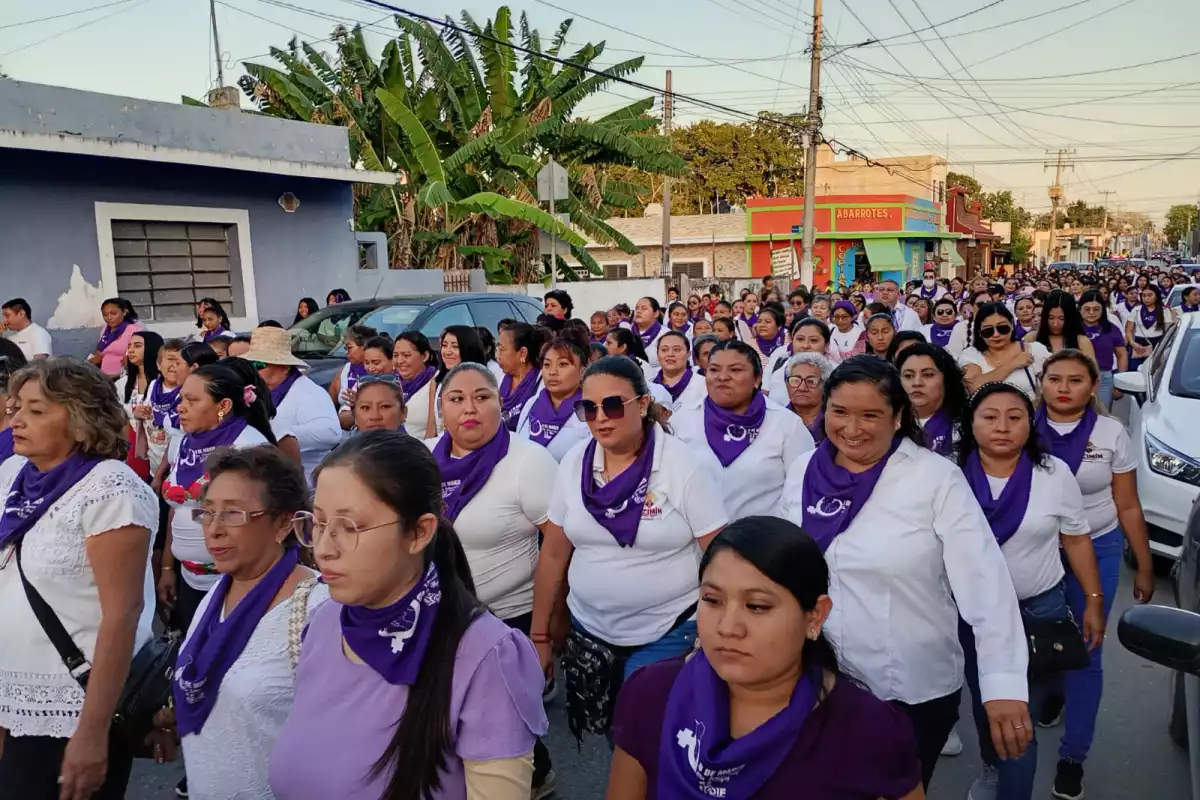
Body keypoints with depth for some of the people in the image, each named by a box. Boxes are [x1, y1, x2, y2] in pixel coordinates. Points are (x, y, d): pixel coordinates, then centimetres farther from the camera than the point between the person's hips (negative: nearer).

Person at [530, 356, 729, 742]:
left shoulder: (685, 466, -14)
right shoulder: (573, 463, -2)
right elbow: (553, 554, 5)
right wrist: (539, 635, 8)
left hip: (667, 636, -4)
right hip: (588, 633, 4)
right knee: (599, 741, 13)